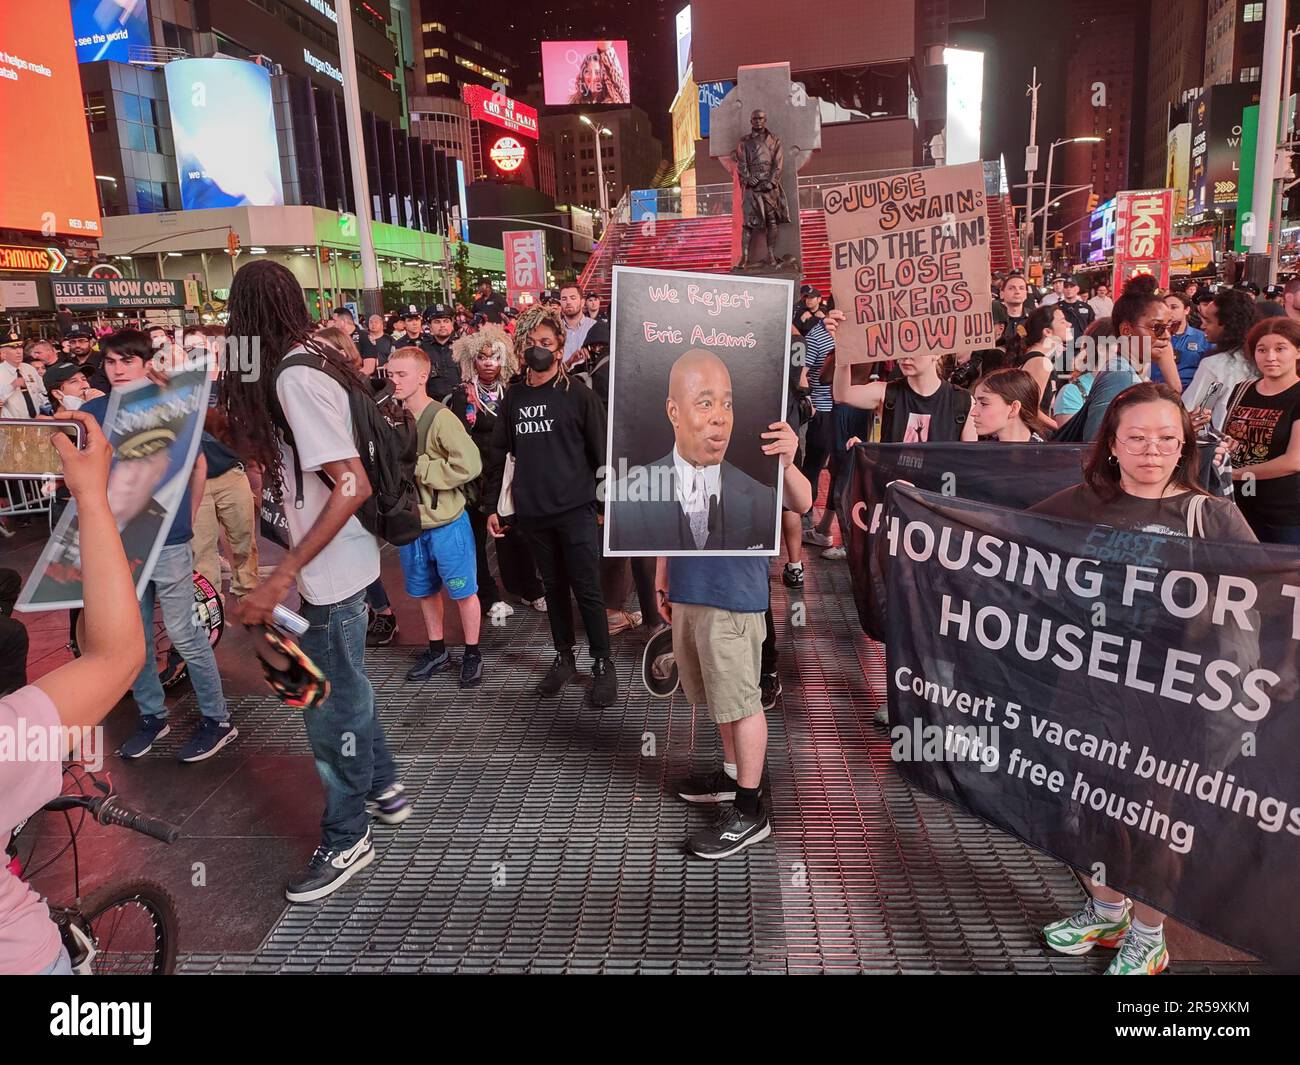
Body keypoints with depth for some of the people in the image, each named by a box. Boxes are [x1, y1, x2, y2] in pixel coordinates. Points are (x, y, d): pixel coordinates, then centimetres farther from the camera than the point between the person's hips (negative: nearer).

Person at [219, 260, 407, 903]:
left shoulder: (293, 378, -21)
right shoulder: (313, 360, 6)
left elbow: (352, 484, -28)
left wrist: (282, 577, -29)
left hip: (330, 571, -9)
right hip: (338, 564, 9)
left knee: (331, 706, 5)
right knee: (345, 688, 22)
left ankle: (346, 839, 22)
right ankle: (384, 790, 40)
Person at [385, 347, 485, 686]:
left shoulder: (441, 418, -16)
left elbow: (470, 465, -24)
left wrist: (418, 467, -20)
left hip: (447, 523, -6)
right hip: (411, 522, 6)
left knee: (462, 591, 7)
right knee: (424, 591, 18)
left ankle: (472, 654, 24)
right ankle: (437, 651, 35)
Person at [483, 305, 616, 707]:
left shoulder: (577, 394, -4)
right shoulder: (514, 396, 7)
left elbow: (600, 451, -3)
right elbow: (499, 452, 10)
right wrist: (492, 505, 8)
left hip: (577, 510, -4)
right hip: (533, 511, 4)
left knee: (588, 590, 0)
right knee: (553, 586, 15)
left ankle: (603, 665, 13)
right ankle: (564, 658, 28)